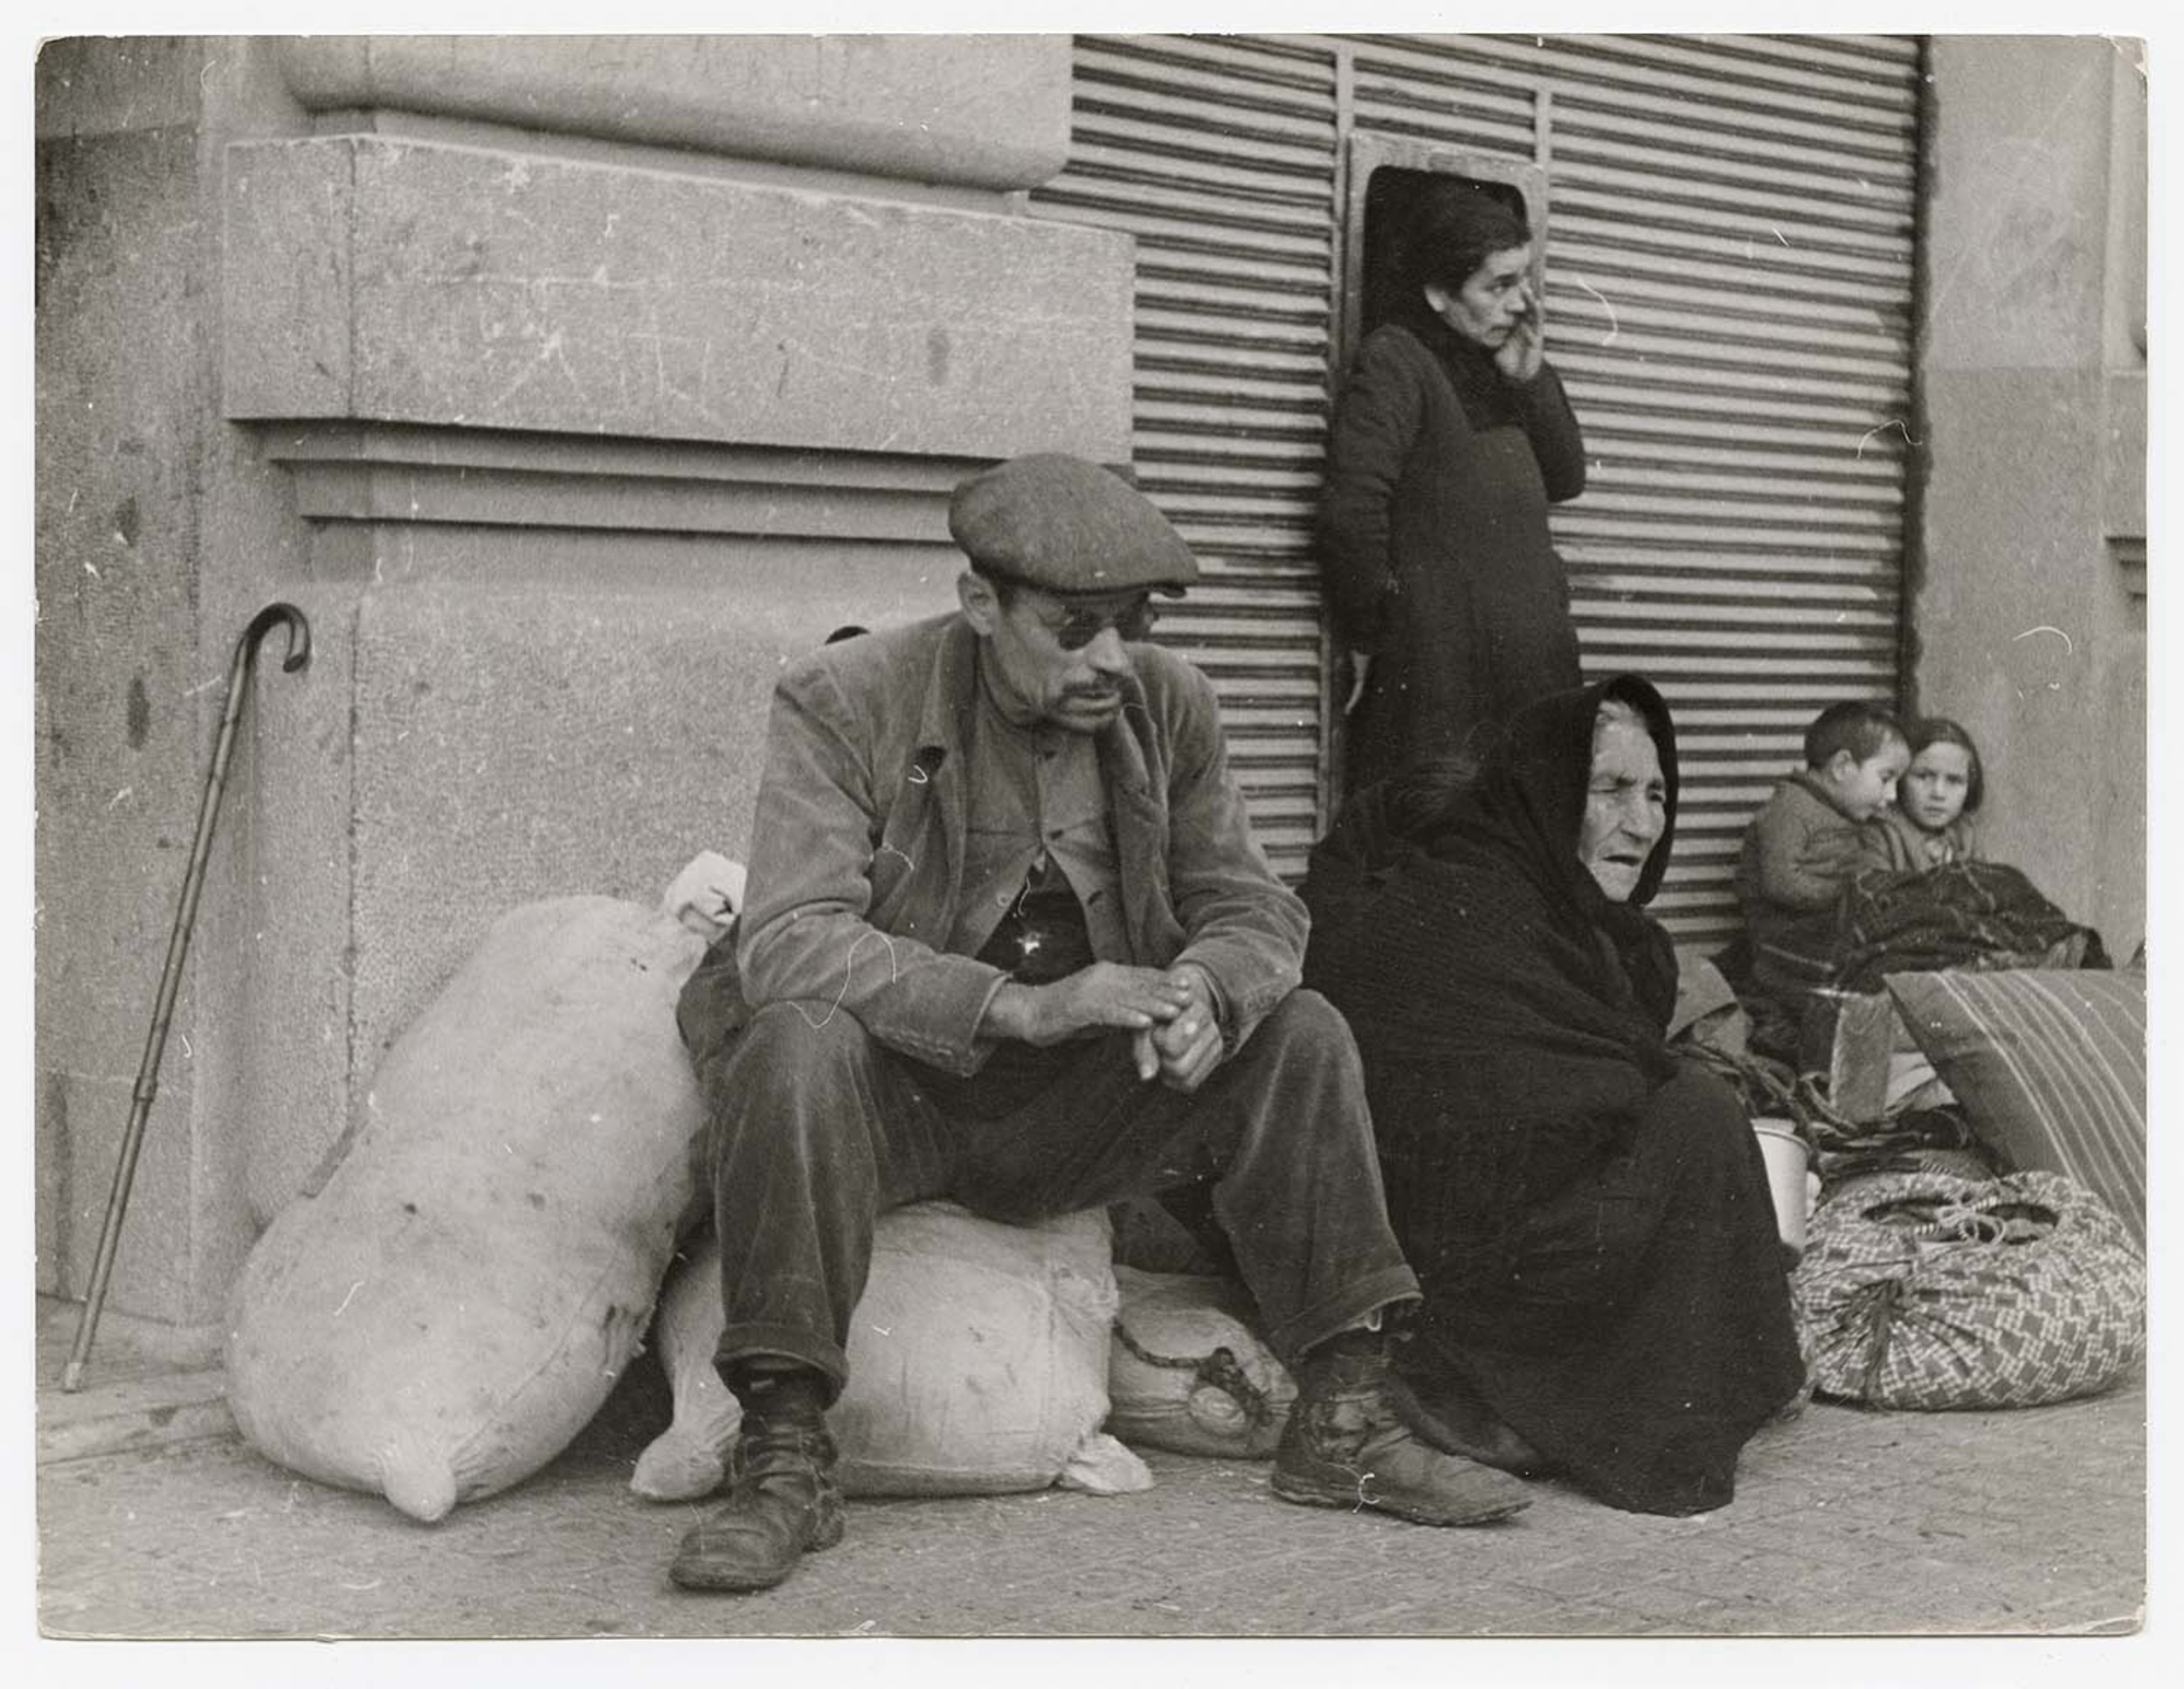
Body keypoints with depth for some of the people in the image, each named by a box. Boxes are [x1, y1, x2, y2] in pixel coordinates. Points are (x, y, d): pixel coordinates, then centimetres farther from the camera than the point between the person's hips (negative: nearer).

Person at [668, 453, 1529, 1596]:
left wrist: (1203, 989, -23)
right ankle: (783, 1464, -30)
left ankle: (1343, 1425, -6)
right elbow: (787, 941, -26)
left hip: (1069, 1105, 5)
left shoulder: (1168, 706, 0)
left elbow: (1250, 905, 4)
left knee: (1299, 1037, -11)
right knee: (800, 1041, -36)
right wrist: (1022, 1006, -36)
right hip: (889, 1091, -4)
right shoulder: (846, 702, -15)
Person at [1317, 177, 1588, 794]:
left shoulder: (1492, 368, 18)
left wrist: (1531, 376, 4)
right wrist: (1369, 639, -12)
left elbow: (1566, 478, 17)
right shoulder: (1394, 361, -8)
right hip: (1438, 668, -8)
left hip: (1532, 665, 8)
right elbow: (1352, 512, -18)